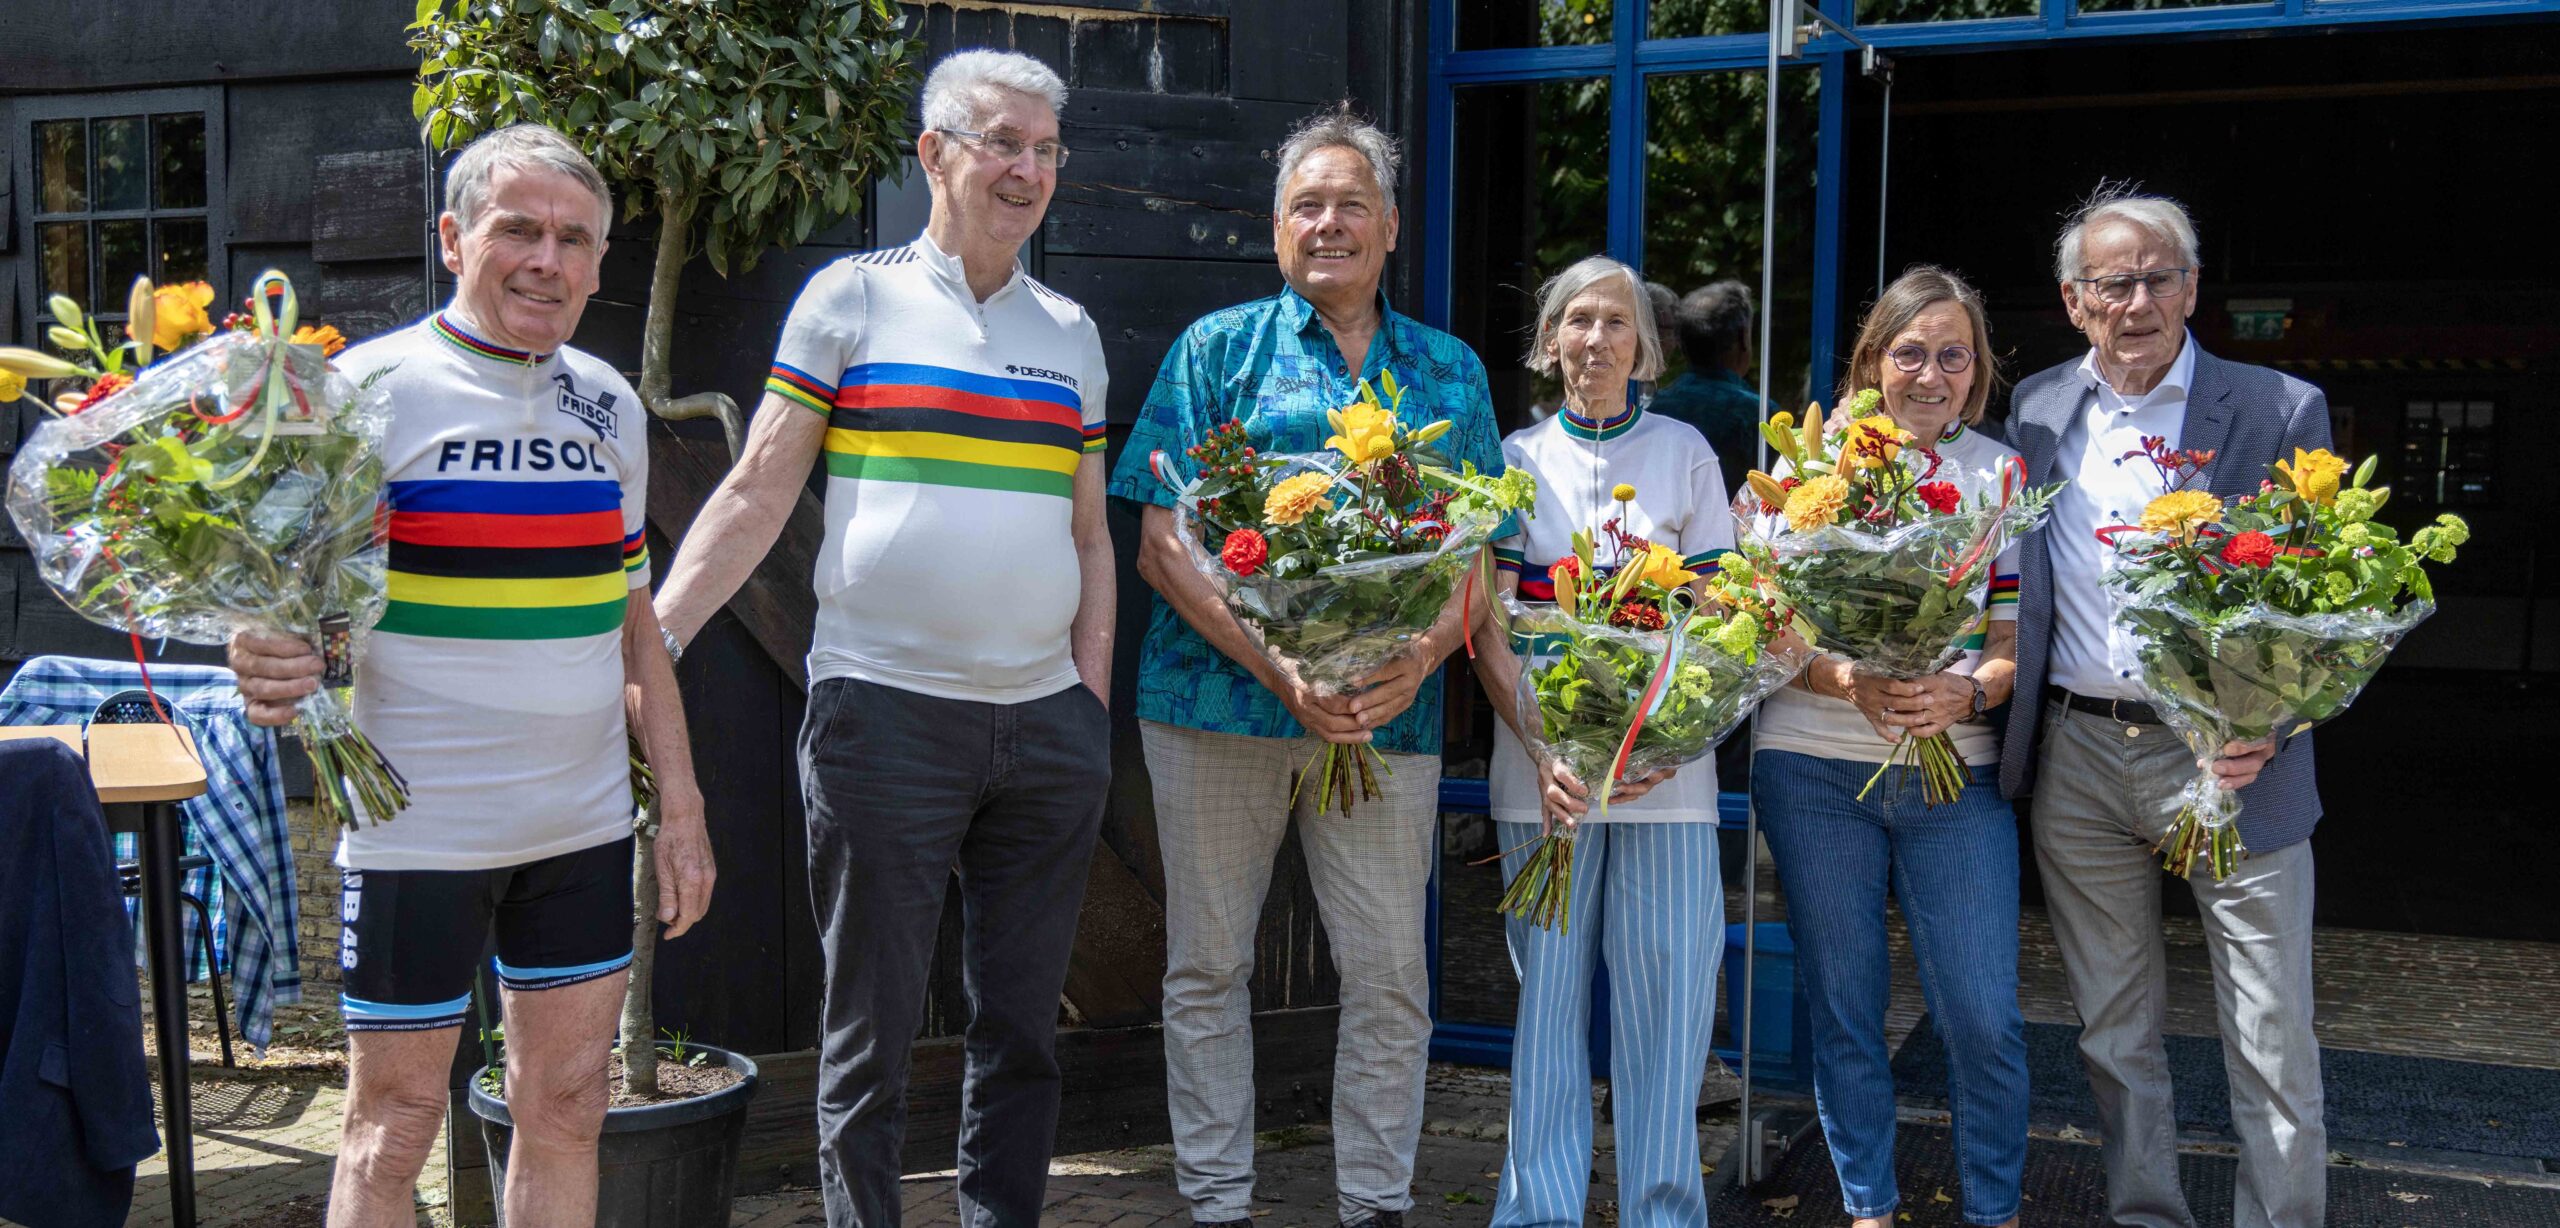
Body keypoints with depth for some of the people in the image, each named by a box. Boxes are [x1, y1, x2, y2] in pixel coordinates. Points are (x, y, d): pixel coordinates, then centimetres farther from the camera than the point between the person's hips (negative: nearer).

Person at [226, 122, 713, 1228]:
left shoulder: (609, 405, 9)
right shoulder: (372, 389, -7)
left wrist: (680, 803, 13)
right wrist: (271, 666, -30)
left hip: (585, 828, 5)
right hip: (419, 832, -5)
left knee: (566, 1113, 11)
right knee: (394, 1124, 4)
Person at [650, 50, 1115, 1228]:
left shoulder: (1070, 333, 13)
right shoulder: (852, 298, 2)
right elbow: (759, 491, -2)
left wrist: (1094, 691, 7)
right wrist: (648, 637, -11)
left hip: (1045, 723, 4)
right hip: (883, 713, -4)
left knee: (1022, 1020, 11)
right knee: (870, 1022, 4)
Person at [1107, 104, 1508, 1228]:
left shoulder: (1451, 372, 13)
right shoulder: (1218, 349, 5)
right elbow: (1161, 543, -4)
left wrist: (1419, 660, -12)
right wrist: (1280, 670, -16)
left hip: (1388, 716, 2)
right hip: (1218, 703, -1)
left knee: (1389, 978, 5)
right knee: (1208, 967, 7)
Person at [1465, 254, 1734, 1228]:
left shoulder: (1684, 451, 9)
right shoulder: (1519, 458, 8)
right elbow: (1488, 630, 2)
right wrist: (1542, 751, -13)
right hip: (1543, 759, 0)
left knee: (1669, 985, -2)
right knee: (1548, 984, 3)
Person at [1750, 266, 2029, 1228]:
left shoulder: (2004, 477, 6)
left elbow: (2015, 641, 3)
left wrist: (1966, 693, -18)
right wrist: (1850, 682, -19)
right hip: (1815, 769, 0)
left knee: (1983, 1017, -1)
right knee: (1843, 1005, 8)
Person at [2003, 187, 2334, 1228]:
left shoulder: (2280, 411, -3)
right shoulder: (2037, 410, 7)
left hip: (2226, 757, -3)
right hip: (2076, 759, 3)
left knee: (2272, 1042, 1)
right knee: (2113, 1031, 13)